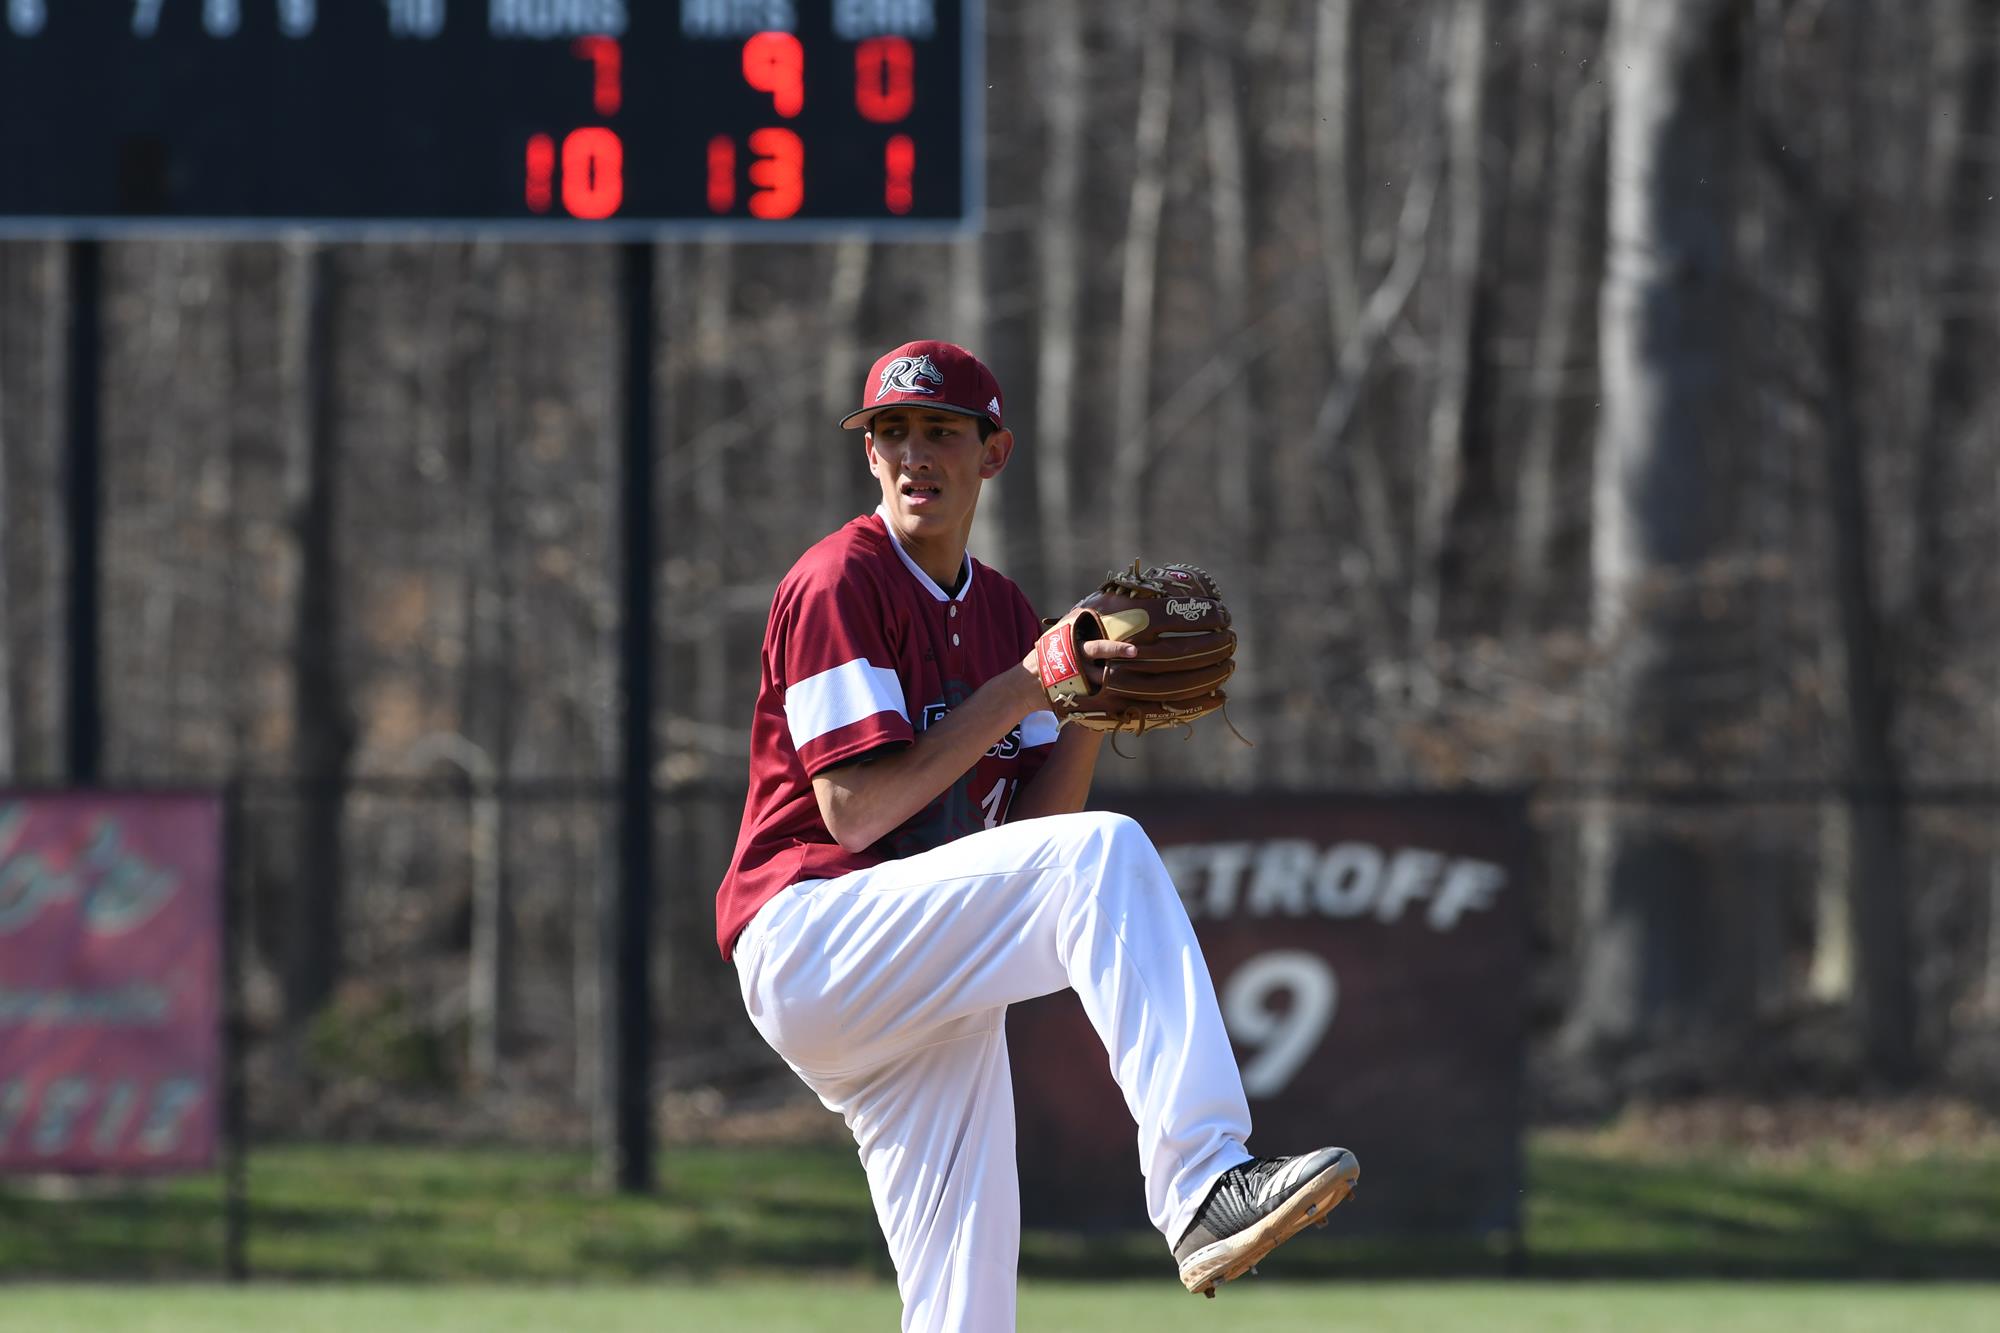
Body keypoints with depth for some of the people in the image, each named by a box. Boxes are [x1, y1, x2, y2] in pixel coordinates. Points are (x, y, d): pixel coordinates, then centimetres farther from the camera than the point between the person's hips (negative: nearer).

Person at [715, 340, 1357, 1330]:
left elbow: (1035, 825, 10)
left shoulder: (1002, 611, 18)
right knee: (1106, 853, -28)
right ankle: (1204, 1189, -41)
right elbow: (855, 812, -16)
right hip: (809, 931, -8)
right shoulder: (841, 581, -6)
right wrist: (1022, 688, -13)